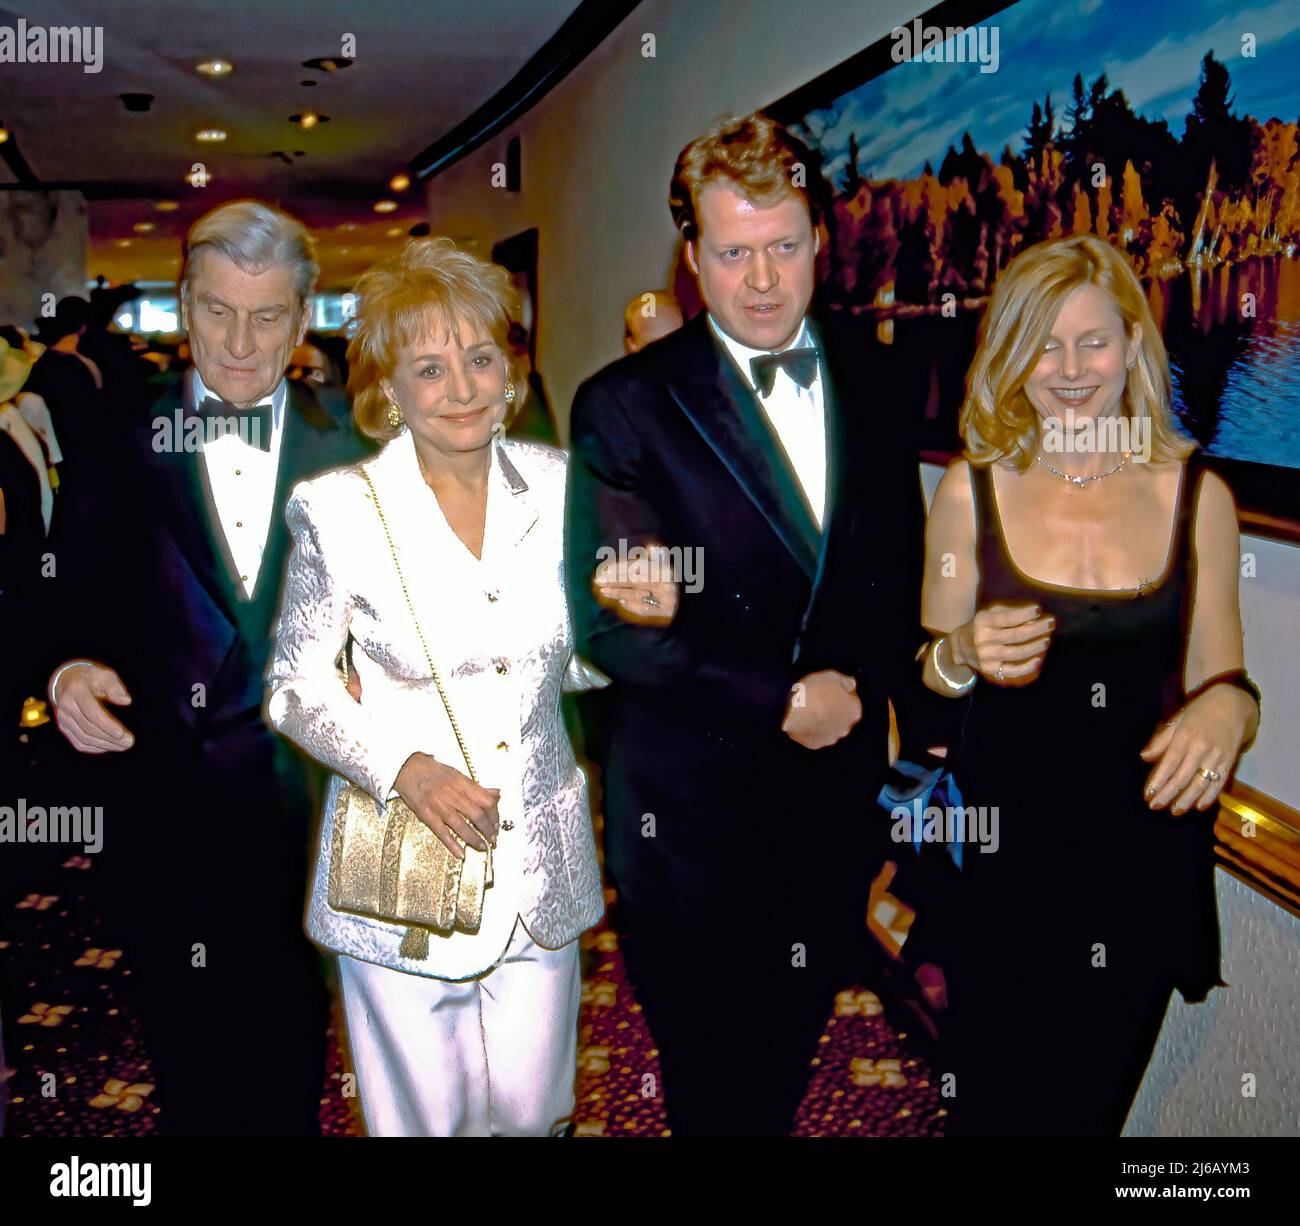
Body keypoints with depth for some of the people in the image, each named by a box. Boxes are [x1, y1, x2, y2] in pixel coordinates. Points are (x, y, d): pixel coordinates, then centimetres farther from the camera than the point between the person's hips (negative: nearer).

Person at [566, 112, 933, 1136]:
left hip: (839, 790, 4)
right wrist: (777, 701, -17)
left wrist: (917, 719, 7)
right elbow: (614, 625, -15)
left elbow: (901, 576, 12)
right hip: (694, 814, -3)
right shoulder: (626, 407, -11)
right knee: (710, 1092, 15)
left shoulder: (877, 382, 3)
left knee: (783, 1077, 22)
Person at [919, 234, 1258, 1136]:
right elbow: (926, 682, 4)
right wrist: (963, 657, -18)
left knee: (1094, 1103, 17)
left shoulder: (1196, 495, -1)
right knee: (999, 1104, 8)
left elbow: (1219, 677, 4)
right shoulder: (973, 489, -3)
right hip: (1006, 851, -1)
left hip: (1146, 851, 1)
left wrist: (1228, 706, -18)